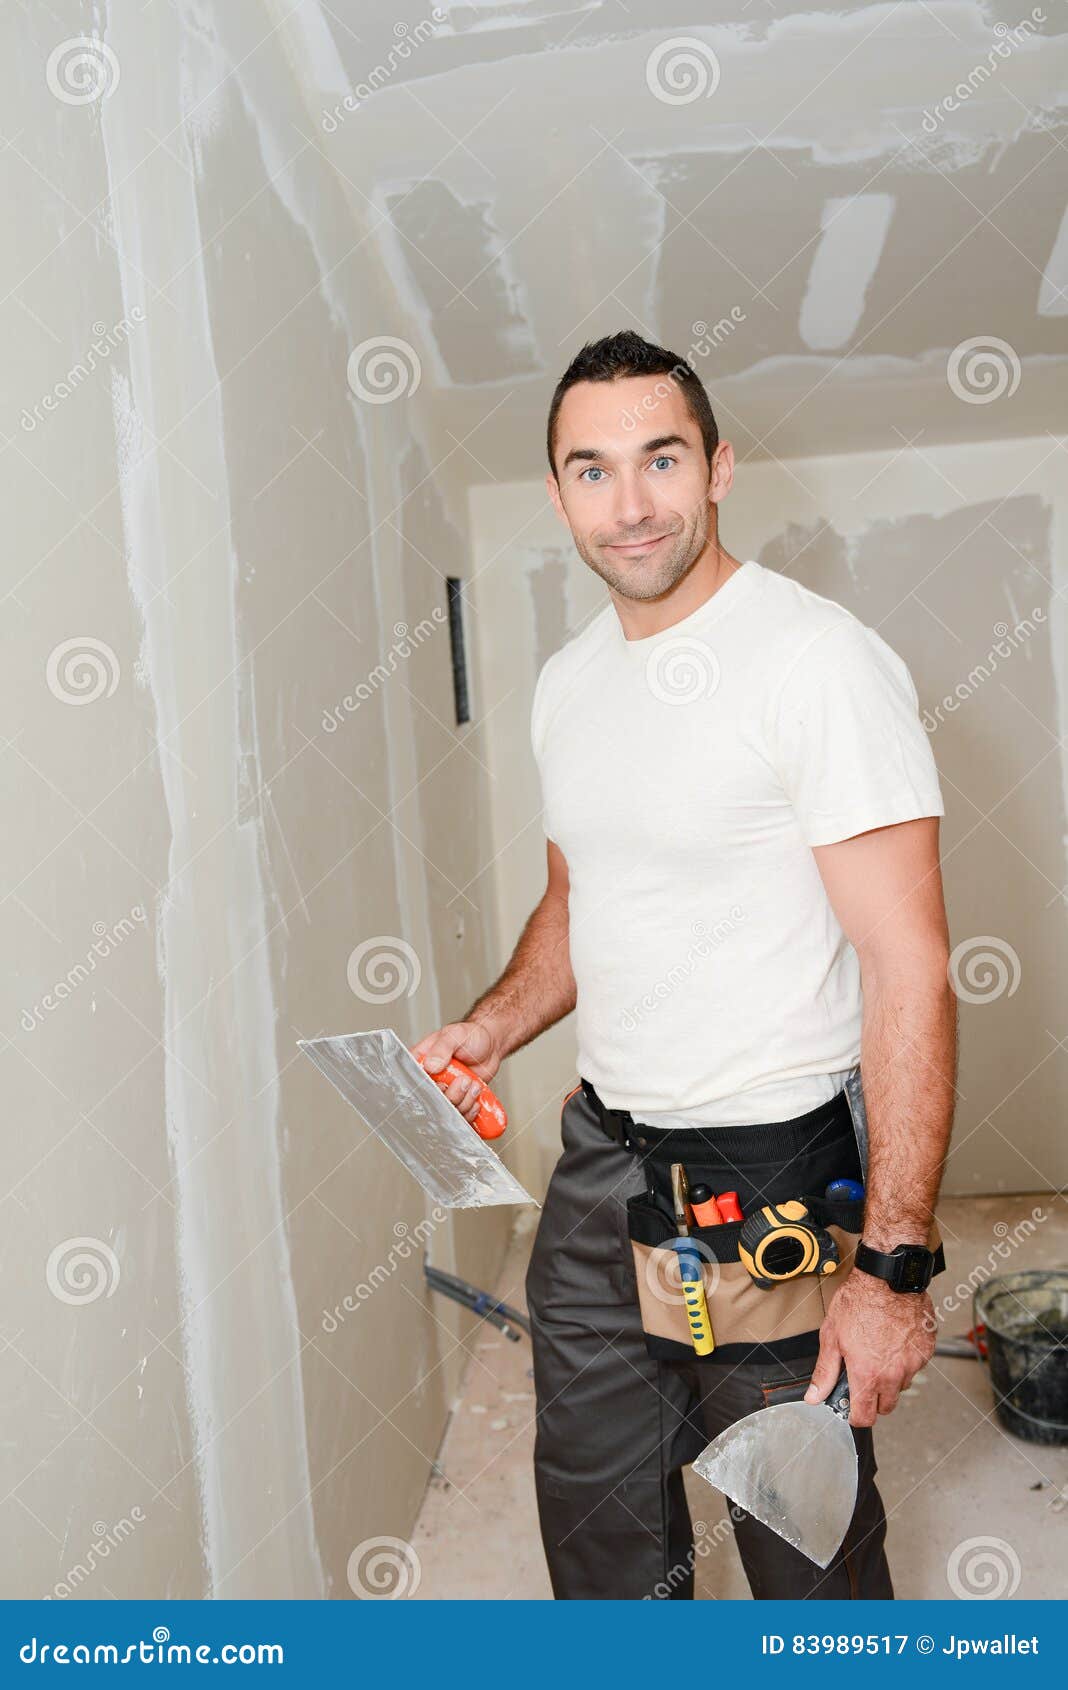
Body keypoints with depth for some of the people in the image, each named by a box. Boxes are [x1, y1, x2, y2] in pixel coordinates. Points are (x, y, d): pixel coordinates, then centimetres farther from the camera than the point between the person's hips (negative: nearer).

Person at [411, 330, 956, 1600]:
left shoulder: (818, 660, -17)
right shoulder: (568, 682, 6)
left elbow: (910, 968, -20)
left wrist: (892, 1263, -22)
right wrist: (495, 1025, 0)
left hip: (773, 1165, -6)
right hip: (602, 1159, 7)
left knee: (805, 1542, 13)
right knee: (595, 1518, 22)